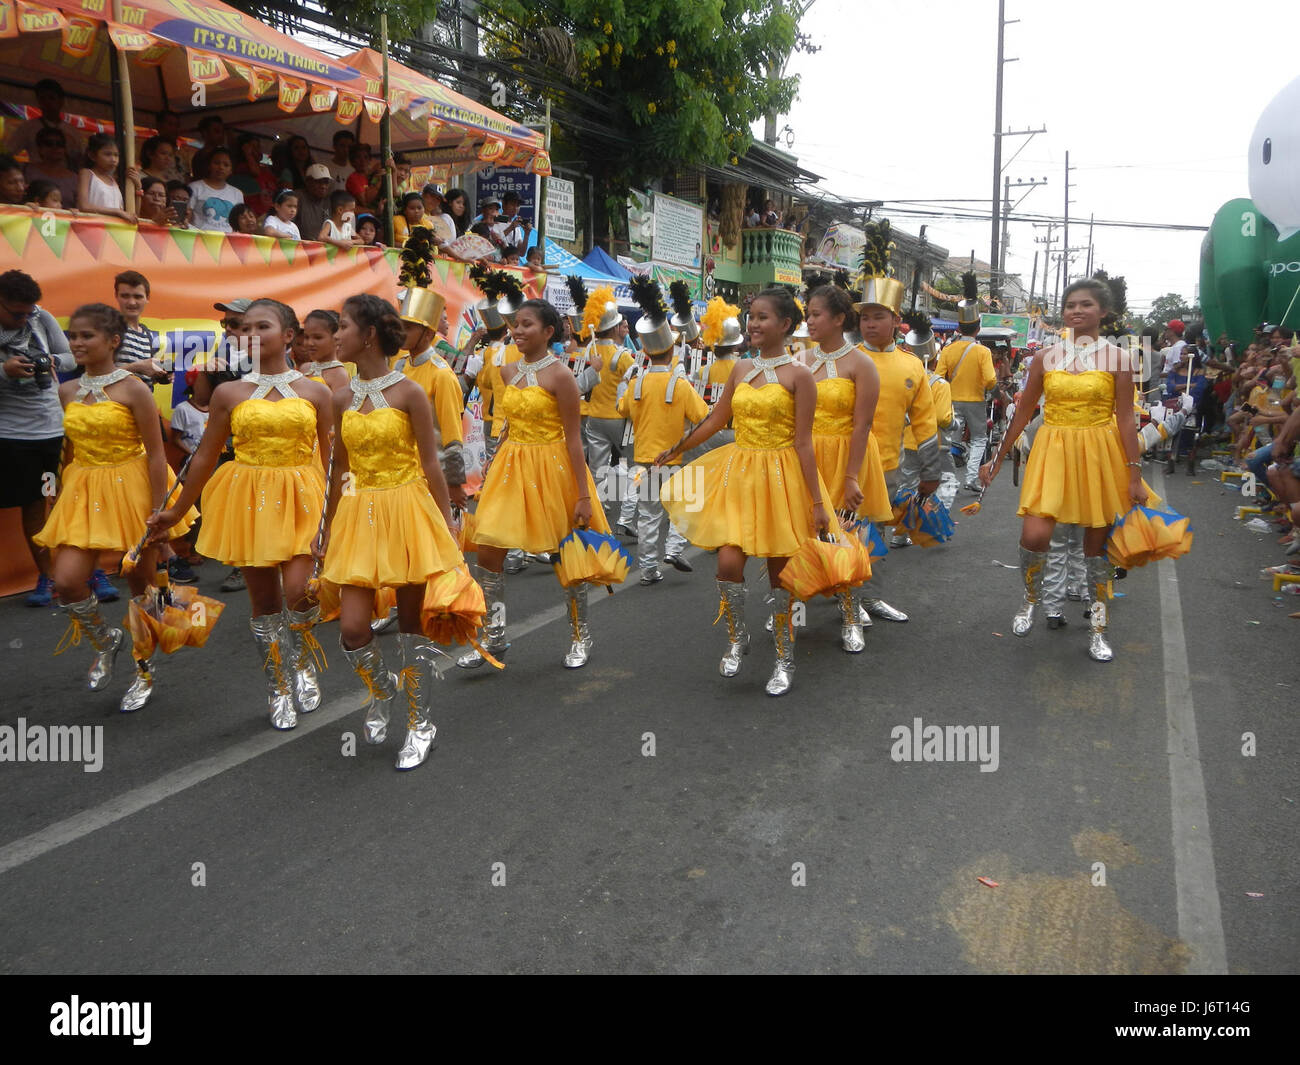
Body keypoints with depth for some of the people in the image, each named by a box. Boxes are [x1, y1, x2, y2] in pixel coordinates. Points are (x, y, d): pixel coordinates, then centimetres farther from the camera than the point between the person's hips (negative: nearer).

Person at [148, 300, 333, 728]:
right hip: (249, 500, 1)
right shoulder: (229, 394, 3)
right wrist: (175, 511, 13)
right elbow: (206, 456, 10)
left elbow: (331, 459, 6)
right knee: (264, 599, 7)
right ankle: (278, 687, 25)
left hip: (300, 499, -1)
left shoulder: (314, 392, 1)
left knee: (298, 591, -17)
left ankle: (304, 661, 15)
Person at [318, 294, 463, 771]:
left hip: (408, 509, -4)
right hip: (359, 515, 4)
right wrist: (328, 531, 15)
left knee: (411, 621, 6)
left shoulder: (408, 392, -8)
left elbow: (431, 468, -6)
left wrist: (447, 529, -6)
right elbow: (339, 472, 12)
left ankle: (420, 723, 23)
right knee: (351, 628, -4)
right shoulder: (342, 399, 6)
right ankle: (382, 688, 29)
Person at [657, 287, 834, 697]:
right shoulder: (741, 369, 7)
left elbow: (802, 442, -9)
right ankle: (736, 638, 18)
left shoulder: (798, 374, -7)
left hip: (780, 477, -4)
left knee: (778, 569, 5)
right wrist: (674, 452, 24)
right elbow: (714, 421, 17)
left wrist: (817, 502, -11)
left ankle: (785, 659, 22)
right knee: (728, 562, -9)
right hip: (738, 473, 4)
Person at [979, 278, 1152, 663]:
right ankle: (1030, 599, 16)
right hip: (1052, 450, 1)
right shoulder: (1046, 359, 5)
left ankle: (1097, 627, 22)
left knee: (1096, 541, 7)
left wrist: (1135, 474, -6)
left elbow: (1126, 419, -2)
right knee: (1034, 536, -15)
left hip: (1099, 454, -1)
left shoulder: (1117, 359, 0)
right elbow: (1023, 412, 10)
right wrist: (998, 459, 12)